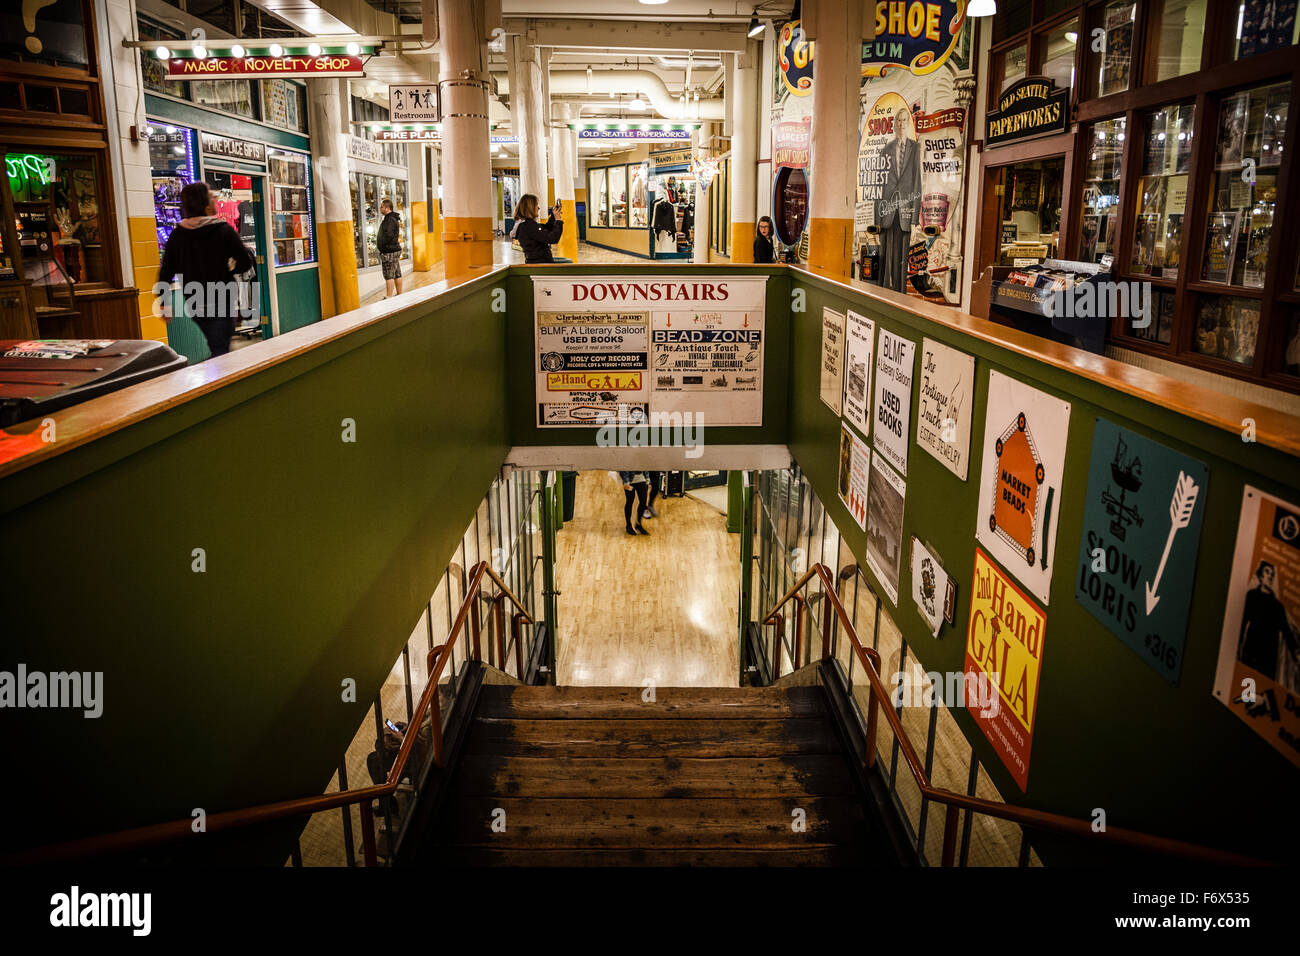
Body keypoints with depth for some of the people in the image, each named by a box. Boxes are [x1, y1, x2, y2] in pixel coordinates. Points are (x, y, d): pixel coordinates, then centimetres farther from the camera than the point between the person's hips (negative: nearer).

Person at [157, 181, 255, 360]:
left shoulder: (176, 235, 2)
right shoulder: (224, 231, -9)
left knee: (216, 348, 22)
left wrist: (164, 305, 12)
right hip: (222, 303, -5)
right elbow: (246, 262, -8)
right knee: (221, 352, -6)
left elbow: (165, 273, 3)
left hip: (194, 306, 5)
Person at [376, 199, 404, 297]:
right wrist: (379, 242, 14)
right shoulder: (394, 218, 17)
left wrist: (380, 244, -10)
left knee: (389, 276, -10)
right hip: (396, 249, 10)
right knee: (397, 274, 13)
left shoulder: (390, 220, -15)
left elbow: (388, 235, -24)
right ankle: (399, 295, 18)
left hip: (389, 251, -10)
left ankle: (389, 297, -11)